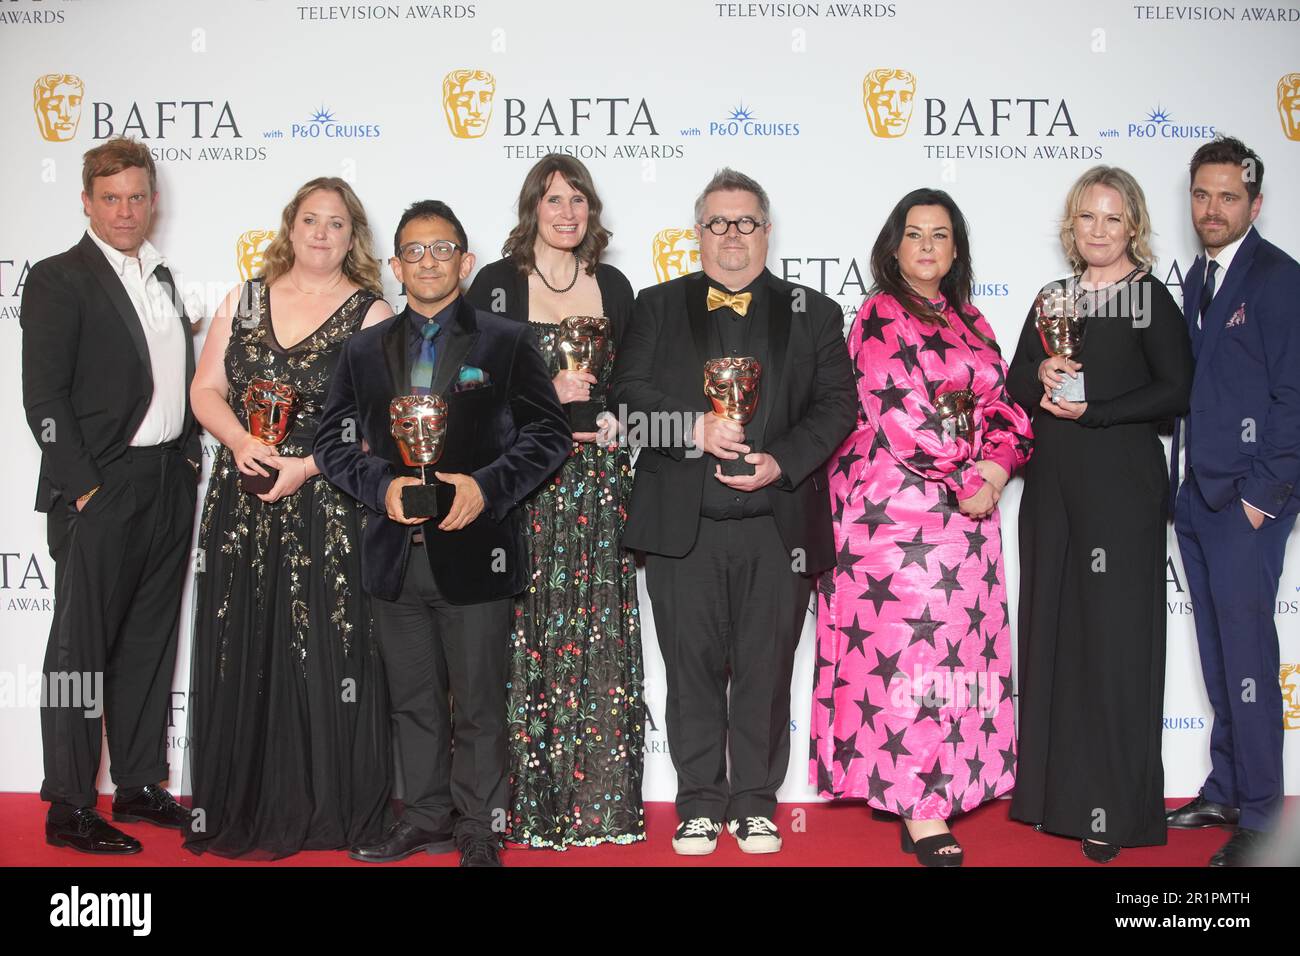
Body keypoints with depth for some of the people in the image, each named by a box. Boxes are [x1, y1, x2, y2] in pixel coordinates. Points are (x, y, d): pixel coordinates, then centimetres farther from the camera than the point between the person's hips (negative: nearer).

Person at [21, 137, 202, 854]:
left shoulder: (163, 278, 16)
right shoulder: (59, 279, -6)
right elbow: (42, 398, -11)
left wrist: (190, 458, 9)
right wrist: (83, 487, -15)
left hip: (169, 487, 7)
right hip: (100, 491, -7)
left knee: (149, 641, 13)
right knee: (81, 646, 0)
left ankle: (139, 784, 25)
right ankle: (68, 808, 8)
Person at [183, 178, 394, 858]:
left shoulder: (370, 312, 1)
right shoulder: (245, 300, 13)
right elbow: (206, 389, 10)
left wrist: (308, 466, -17)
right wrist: (240, 441, -9)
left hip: (330, 507, -3)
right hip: (241, 502, 4)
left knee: (324, 659, -1)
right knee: (239, 656, 5)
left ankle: (325, 812, 11)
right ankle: (238, 809, 17)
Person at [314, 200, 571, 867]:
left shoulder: (507, 342, 2)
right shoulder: (364, 350, 12)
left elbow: (549, 433, -2)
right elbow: (333, 440, 9)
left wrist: (486, 486, -15)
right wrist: (382, 485, -10)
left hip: (474, 554, -3)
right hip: (396, 555, 4)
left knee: (479, 706, 4)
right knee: (413, 702, 14)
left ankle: (478, 830, 17)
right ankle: (426, 817, 29)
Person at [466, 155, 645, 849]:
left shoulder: (613, 287, 14)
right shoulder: (496, 283, 5)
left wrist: (607, 416, -3)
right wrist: (546, 394, -10)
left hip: (597, 484, 3)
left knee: (597, 641, 1)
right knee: (524, 639, -2)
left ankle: (597, 803, 10)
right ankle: (525, 804, 7)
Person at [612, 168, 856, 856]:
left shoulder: (813, 313, 11)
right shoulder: (658, 307, 12)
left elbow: (836, 405, 4)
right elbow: (629, 392, 2)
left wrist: (781, 461, -12)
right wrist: (694, 427, -15)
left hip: (778, 524, 0)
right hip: (683, 525, 0)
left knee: (766, 671, 6)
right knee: (693, 671, 5)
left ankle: (756, 805, 19)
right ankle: (700, 805, 18)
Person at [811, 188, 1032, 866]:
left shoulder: (969, 322, 19)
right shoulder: (879, 316, -2)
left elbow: (1003, 405, 14)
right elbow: (902, 413, -11)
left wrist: (997, 468, -5)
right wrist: (968, 476, -8)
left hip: (965, 506, 7)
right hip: (893, 503, -6)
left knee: (950, 650, 5)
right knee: (908, 647, -8)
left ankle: (931, 793, 13)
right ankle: (920, 809, -5)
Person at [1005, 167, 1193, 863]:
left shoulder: (1150, 298, -2)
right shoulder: (1054, 298, 14)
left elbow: (1176, 391, -9)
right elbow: (1016, 386, 13)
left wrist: (1092, 409, -14)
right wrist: (1041, 377, -8)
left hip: (1120, 482, -5)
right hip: (1052, 479, 6)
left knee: (1113, 634, -3)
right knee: (1051, 628, 8)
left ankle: (1114, 810, 4)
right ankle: (1052, 788, 20)